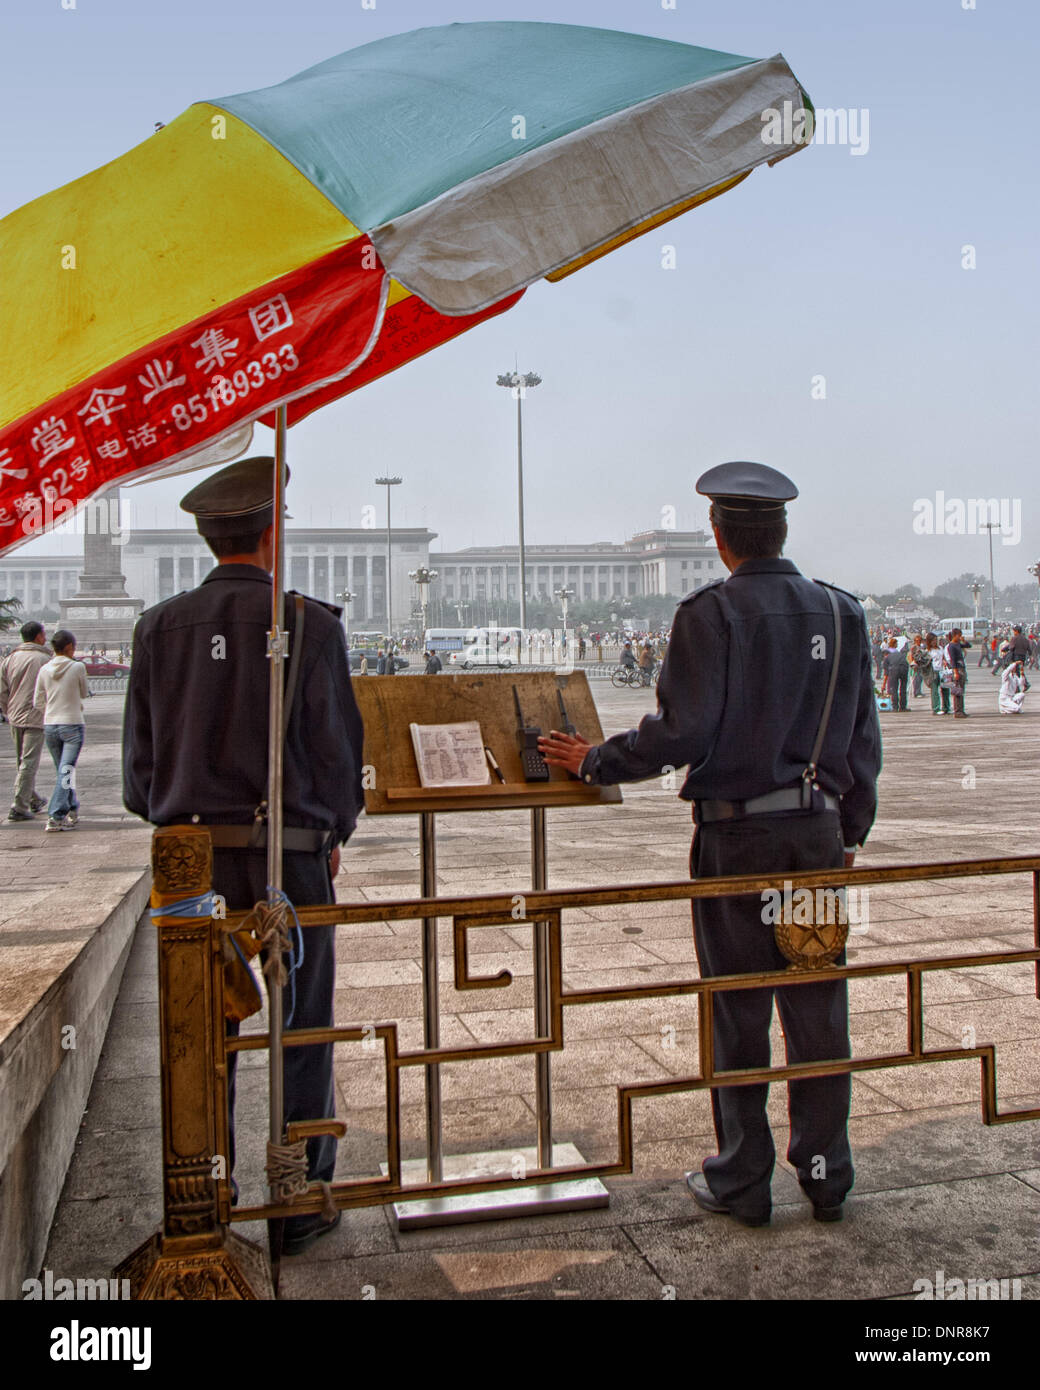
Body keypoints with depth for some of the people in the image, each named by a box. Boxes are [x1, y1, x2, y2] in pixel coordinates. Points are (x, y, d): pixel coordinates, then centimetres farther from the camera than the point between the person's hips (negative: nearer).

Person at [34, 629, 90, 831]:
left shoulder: (45, 670, 2)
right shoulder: (77, 667, -9)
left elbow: (38, 702, 7)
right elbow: (84, 694, 5)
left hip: (50, 726, 5)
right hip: (72, 725, -5)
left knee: (63, 771, 16)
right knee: (66, 771, -5)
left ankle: (72, 811, 24)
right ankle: (55, 817, -10)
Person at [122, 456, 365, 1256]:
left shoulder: (160, 628, 1)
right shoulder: (309, 625, -9)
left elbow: (140, 756, 5)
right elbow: (339, 747, -7)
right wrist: (333, 834, 9)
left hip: (190, 859, 4)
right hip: (287, 853, -3)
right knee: (301, 1035, 10)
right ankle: (301, 1207, 21)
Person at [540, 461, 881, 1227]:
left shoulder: (713, 613, -10)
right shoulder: (842, 613, 6)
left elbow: (681, 731, -15)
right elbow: (865, 741, 9)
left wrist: (595, 761, -1)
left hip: (736, 832, -4)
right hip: (820, 831, 5)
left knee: (739, 1012, 7)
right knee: (818, 1007, 12)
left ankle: (743, 1180, 19)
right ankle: (827, 1175, 24)